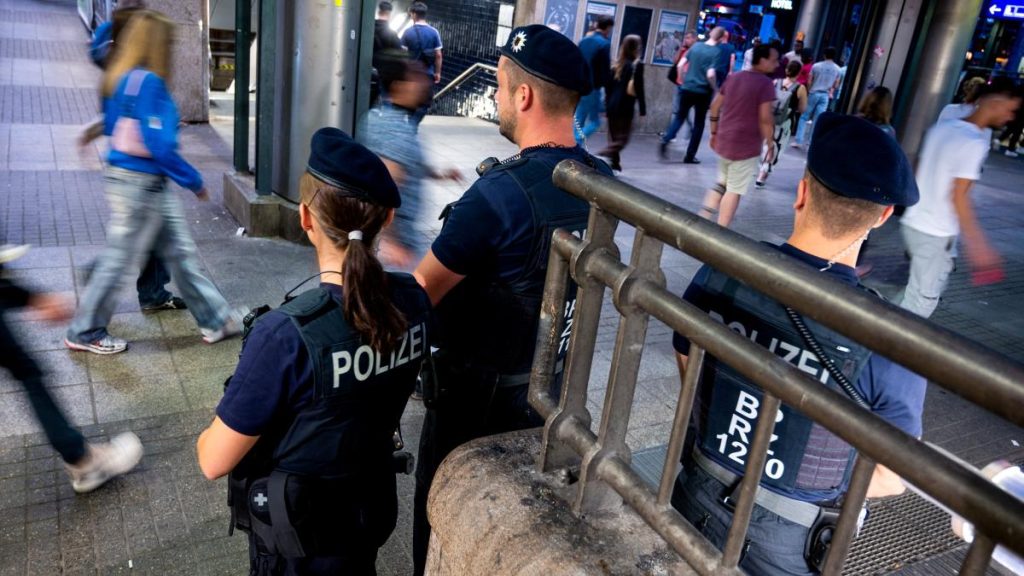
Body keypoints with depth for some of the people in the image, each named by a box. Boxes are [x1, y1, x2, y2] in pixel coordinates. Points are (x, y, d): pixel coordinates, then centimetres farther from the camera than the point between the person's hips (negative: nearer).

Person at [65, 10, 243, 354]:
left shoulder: (122, 79, 8)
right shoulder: (148, 82, -21)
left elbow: (111, 126, 16)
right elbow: (159, 144, -24)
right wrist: (193, 181, -14)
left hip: (148, 183, 10)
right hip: (140, 183, -10)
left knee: (180, 253, 13)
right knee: (117, 259, 5)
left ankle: (215, 321, 22)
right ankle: (84, 333, 22)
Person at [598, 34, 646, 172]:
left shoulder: (617, 64, 9)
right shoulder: (637, 65, -7)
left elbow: (609, 86, 10)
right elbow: (639, 89, -10)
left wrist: (608, 105, 15)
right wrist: (643, 110, -5)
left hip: (613, 106, 6)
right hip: (625, 107, -6)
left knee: (614, 138, 14)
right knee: (622, 139, -3)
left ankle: (614, 163, 15)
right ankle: (601, 156, -21)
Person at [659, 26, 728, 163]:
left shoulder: (696, 46, 4)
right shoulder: (716, 52, -10)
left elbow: (680, 64, 4)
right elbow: (710, 75, -20)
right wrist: (715, 89, -6)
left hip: (687, 89, 4)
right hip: (703, 93, -3)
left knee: (679, 117, 13)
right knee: (699, 123, 9)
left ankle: (665, 140, -13)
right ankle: (690, 156, 10)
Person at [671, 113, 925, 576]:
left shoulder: (717, 277, -19)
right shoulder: (890, 345, -27)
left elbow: (692, 384, -2)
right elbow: (890, 478, -13)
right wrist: (816, 479, 5)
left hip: (697, 499, 2)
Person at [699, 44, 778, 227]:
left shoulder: (734, 77, 10)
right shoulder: (765, 83, -13)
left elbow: (715, 106, 13)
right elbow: (765, 118, -19)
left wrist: (714, 132, 20)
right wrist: (770, 143, -10)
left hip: (724, 141, 7)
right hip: (746, 145, -7)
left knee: (723, 183, 22)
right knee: (735, 190, 1)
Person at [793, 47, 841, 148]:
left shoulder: (816, 66, -5)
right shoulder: (837, 69, 1)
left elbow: (809, 82, -3)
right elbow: (836, 85, 7)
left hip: (813, 93, -2)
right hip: (825, 96, 2)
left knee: (804, 117, 7)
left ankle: (798, 141, 2)